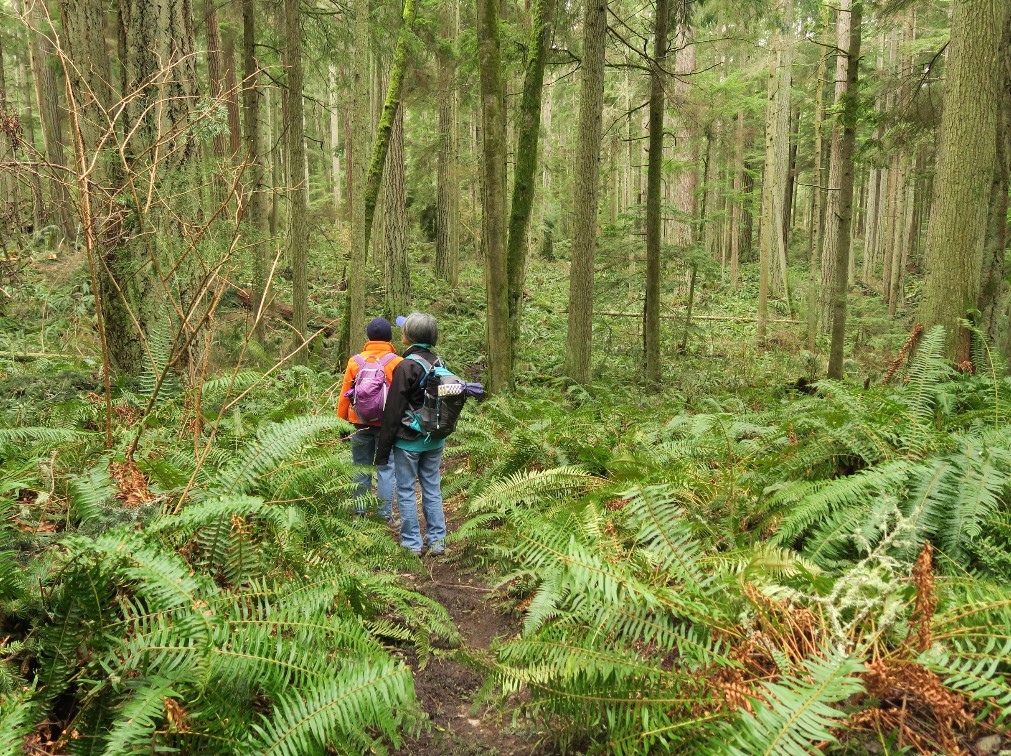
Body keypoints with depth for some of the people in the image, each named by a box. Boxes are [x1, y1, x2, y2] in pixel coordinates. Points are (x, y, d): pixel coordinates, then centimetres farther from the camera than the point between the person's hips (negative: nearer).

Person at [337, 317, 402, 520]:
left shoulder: (355, 361, -1)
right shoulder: (397, 363, -9)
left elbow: (344, 395, 3)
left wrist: (341, 422, 12)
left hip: (360, 424, 2)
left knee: (361, 467, 13)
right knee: (386, 468, 5)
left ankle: (359, 510, 19)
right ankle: (385, 514, 7)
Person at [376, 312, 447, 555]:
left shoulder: (406, 366, -17)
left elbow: (393, 411, -15)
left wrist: (383, 448, -9)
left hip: (409, 440, -6)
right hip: (435, 440, 6)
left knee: (406, 491, 6)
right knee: (432, 489, 14)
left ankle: (412, 543, 11)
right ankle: (437, 540, 19)